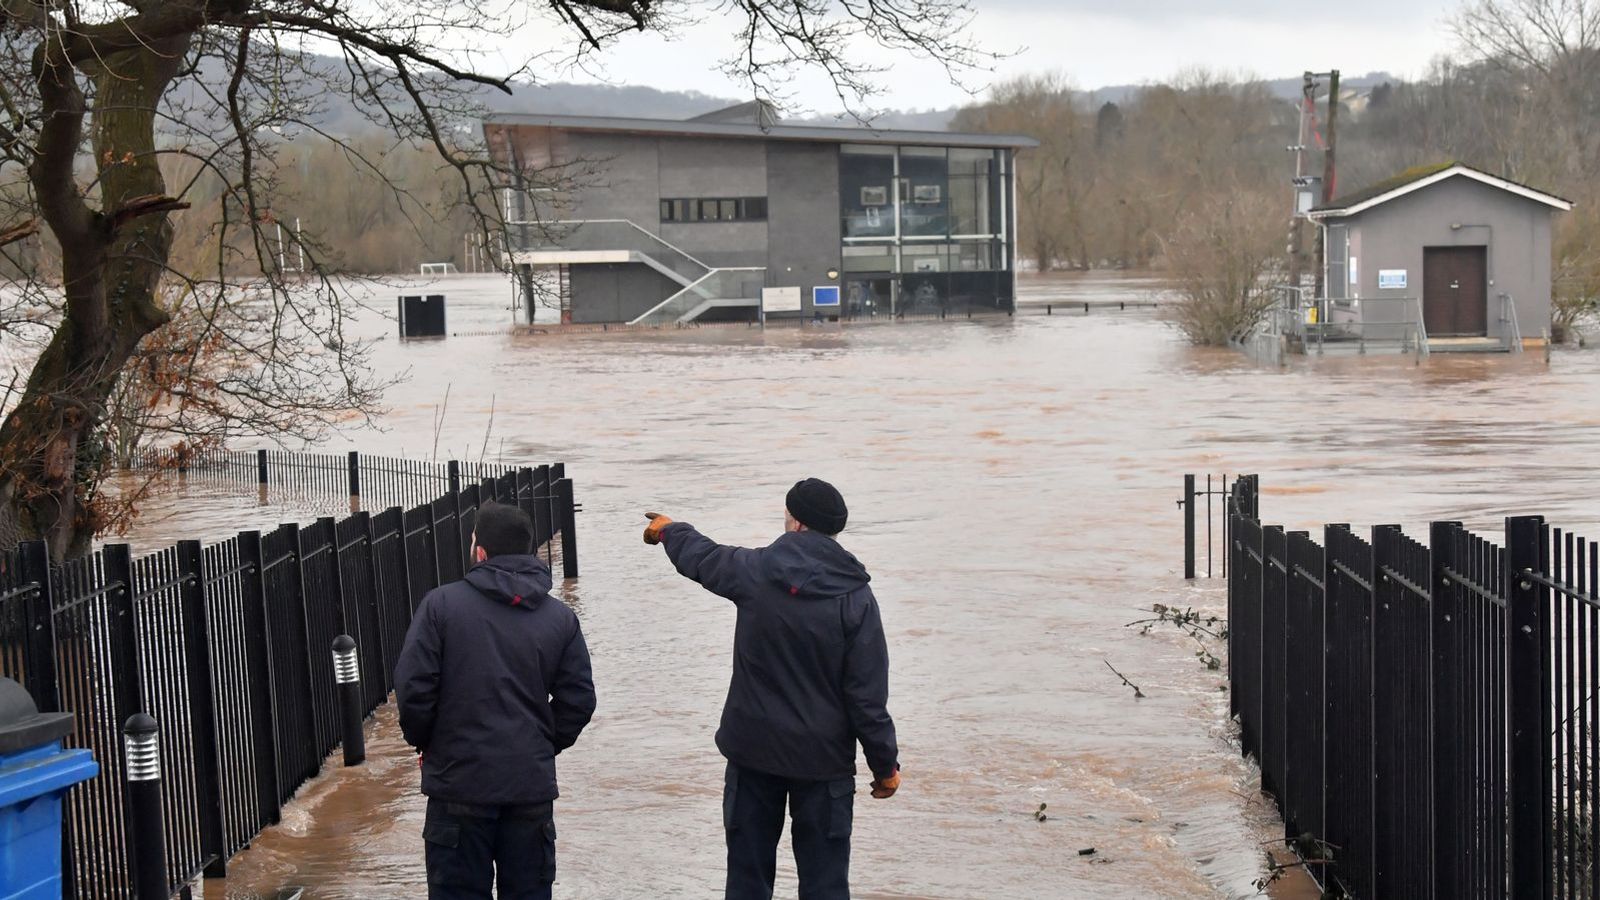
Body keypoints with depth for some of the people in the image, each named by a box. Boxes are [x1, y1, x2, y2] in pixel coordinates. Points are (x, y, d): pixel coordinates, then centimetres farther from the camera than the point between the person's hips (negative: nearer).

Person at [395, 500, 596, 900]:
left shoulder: (441, 604, -7)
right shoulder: (560, 618, 3)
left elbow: (413, 686, -9)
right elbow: (579, 699, 2)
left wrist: (423, 741, 7)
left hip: (460, 781, -3)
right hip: (532, 784, 3)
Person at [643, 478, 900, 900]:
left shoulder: (753, 571, -7)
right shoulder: (855, 596, -13)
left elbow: (698, 556, 16)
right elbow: (868, 695, -13)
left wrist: (669, 530, 39)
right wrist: (885, 765, -2)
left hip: (753, 747, 2)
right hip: (824, 755, -2)